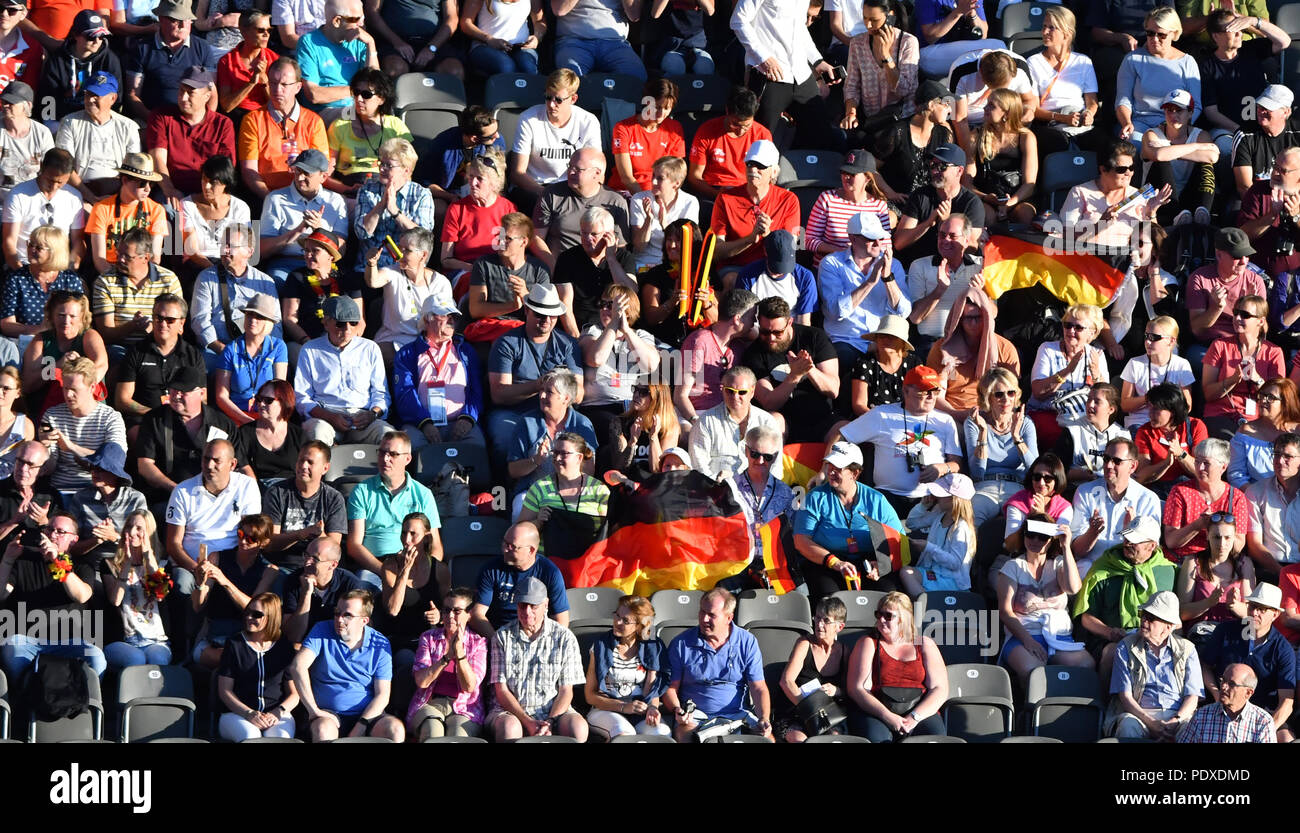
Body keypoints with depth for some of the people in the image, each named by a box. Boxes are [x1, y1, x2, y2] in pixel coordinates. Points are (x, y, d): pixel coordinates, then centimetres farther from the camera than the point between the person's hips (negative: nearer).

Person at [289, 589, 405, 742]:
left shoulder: (379, 644, 2)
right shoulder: (322, 631, 0)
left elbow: (382, 694, -2)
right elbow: (297, 666, -13)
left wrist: (360, 727, -16)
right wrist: (313, 710, -20)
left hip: (367, 714, 1)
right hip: (328, 713, -1)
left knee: (396, 730, -29)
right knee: (323, 729, -37)